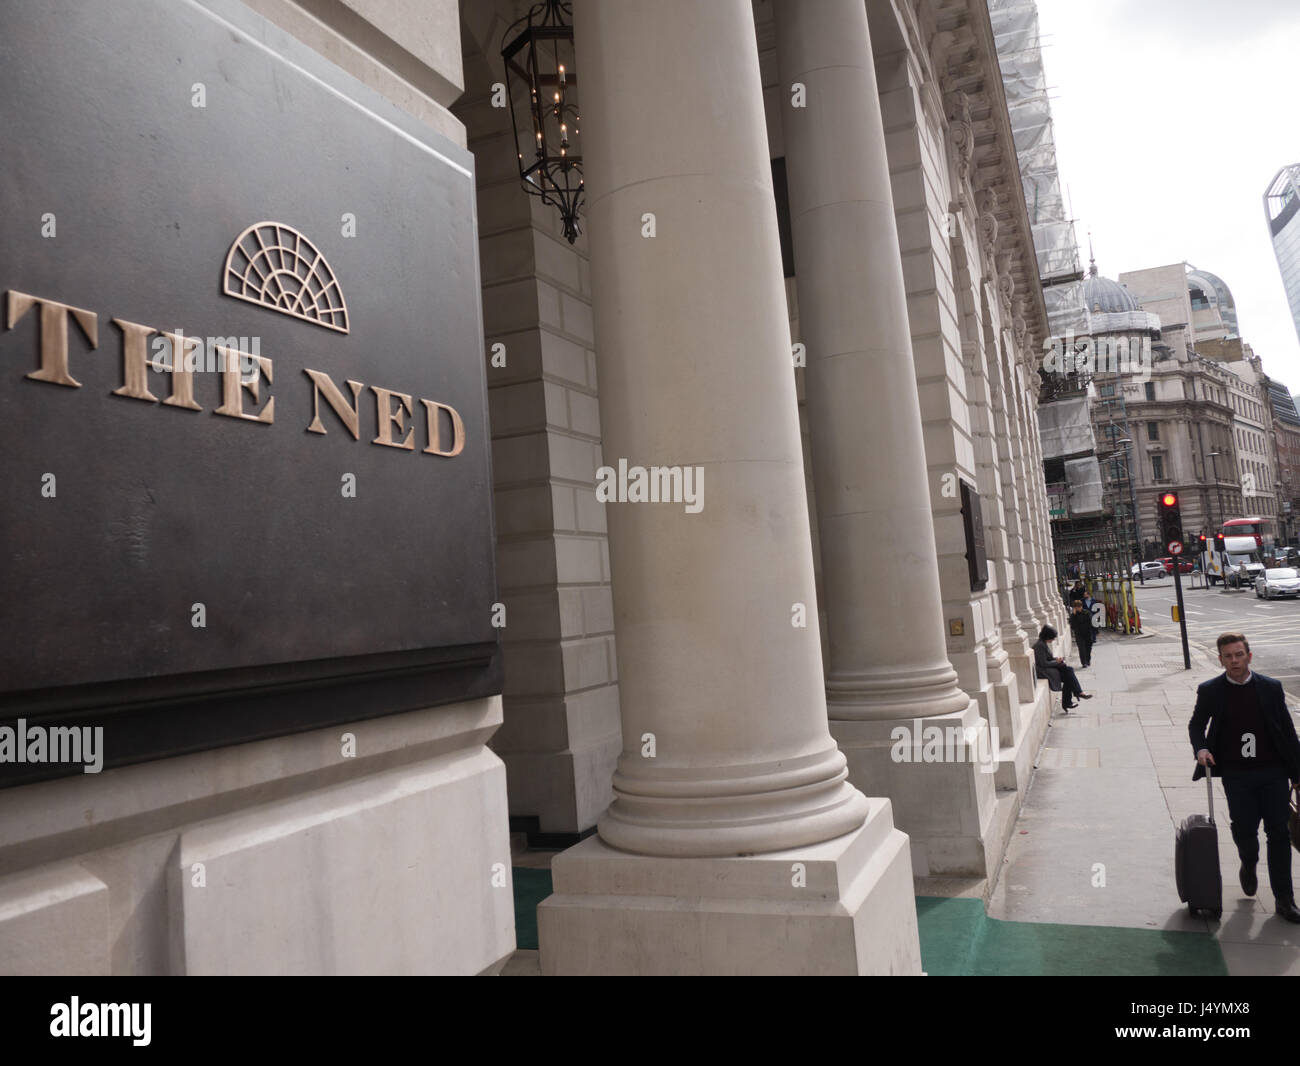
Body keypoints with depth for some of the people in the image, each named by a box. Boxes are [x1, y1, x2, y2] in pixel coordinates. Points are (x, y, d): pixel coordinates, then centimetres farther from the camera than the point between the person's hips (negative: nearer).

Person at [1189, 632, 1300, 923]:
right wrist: (1201, 749, -8)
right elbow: (1196, 724, 11)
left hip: (1273, 771, 1)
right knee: (1244, 829, 2)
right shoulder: (1210, 690, -1)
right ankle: (1249, 866, 36)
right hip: (1236, 774, -1)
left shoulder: (1271, 688, 1)